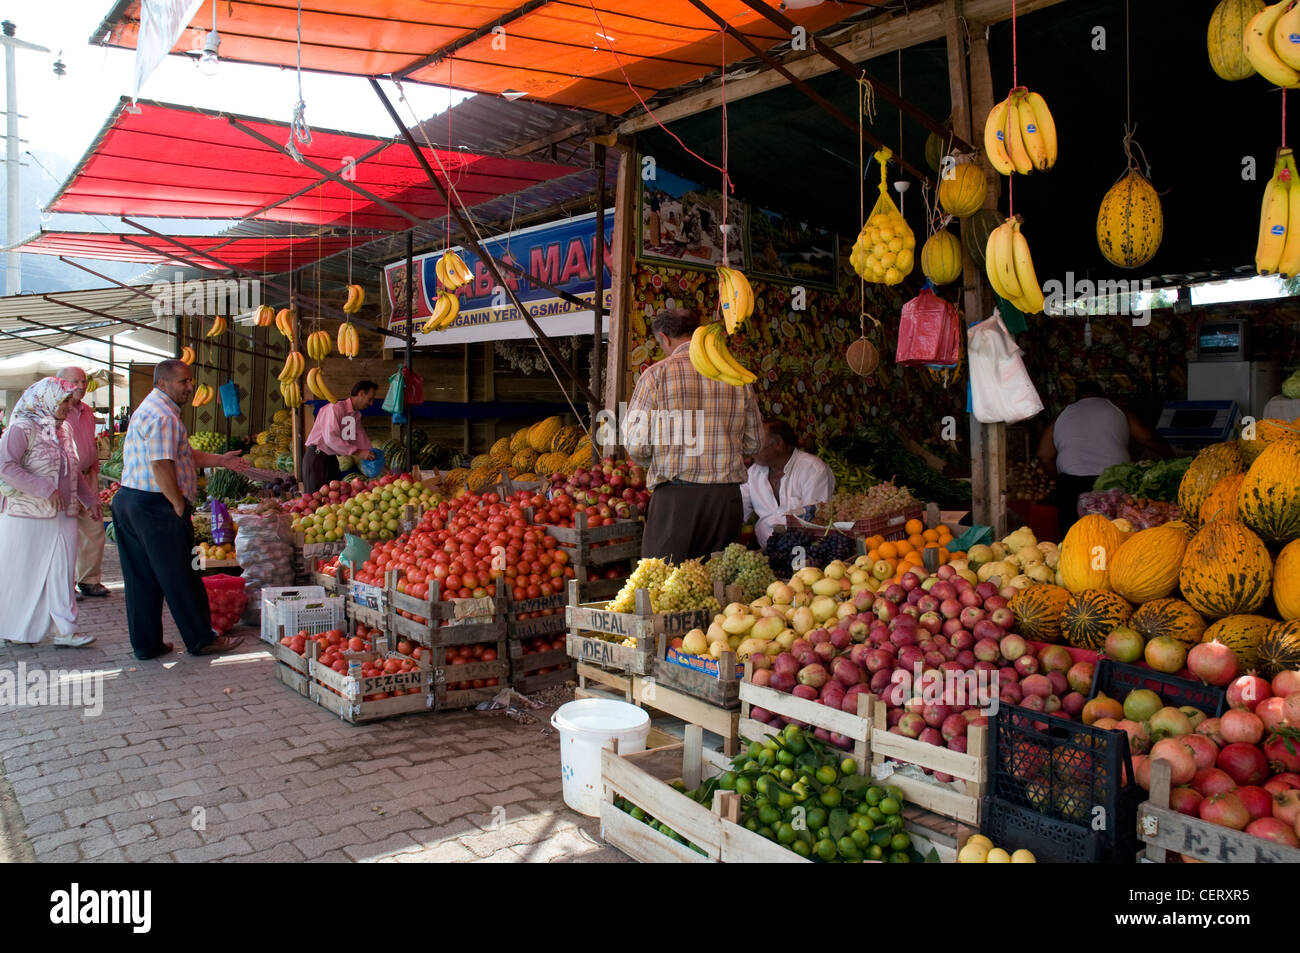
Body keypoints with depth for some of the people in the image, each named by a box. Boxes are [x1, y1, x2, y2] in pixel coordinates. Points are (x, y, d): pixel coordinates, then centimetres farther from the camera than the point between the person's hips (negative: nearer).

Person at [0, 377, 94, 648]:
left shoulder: (60, 430, 14)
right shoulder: (23, 428, -10)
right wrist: (47, 489, -23)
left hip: (63, 516, 6)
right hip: (29, 516, -6)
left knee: (61, 572, 3)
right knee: (22, 573, 6)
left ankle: (65, 631, 4)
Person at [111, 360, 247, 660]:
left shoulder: (151, 410, 20)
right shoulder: (162, 416, -16)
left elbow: (181, 454, 25)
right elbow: (161, 466, -23)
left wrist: (220, 460, 20)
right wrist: (179, 504, -16)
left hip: (128, 500, 11)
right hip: (155, 505, -11)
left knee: (142, 579, 12)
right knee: (180, 577, 0)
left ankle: (146, 645, 19)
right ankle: (202, 640, 10)